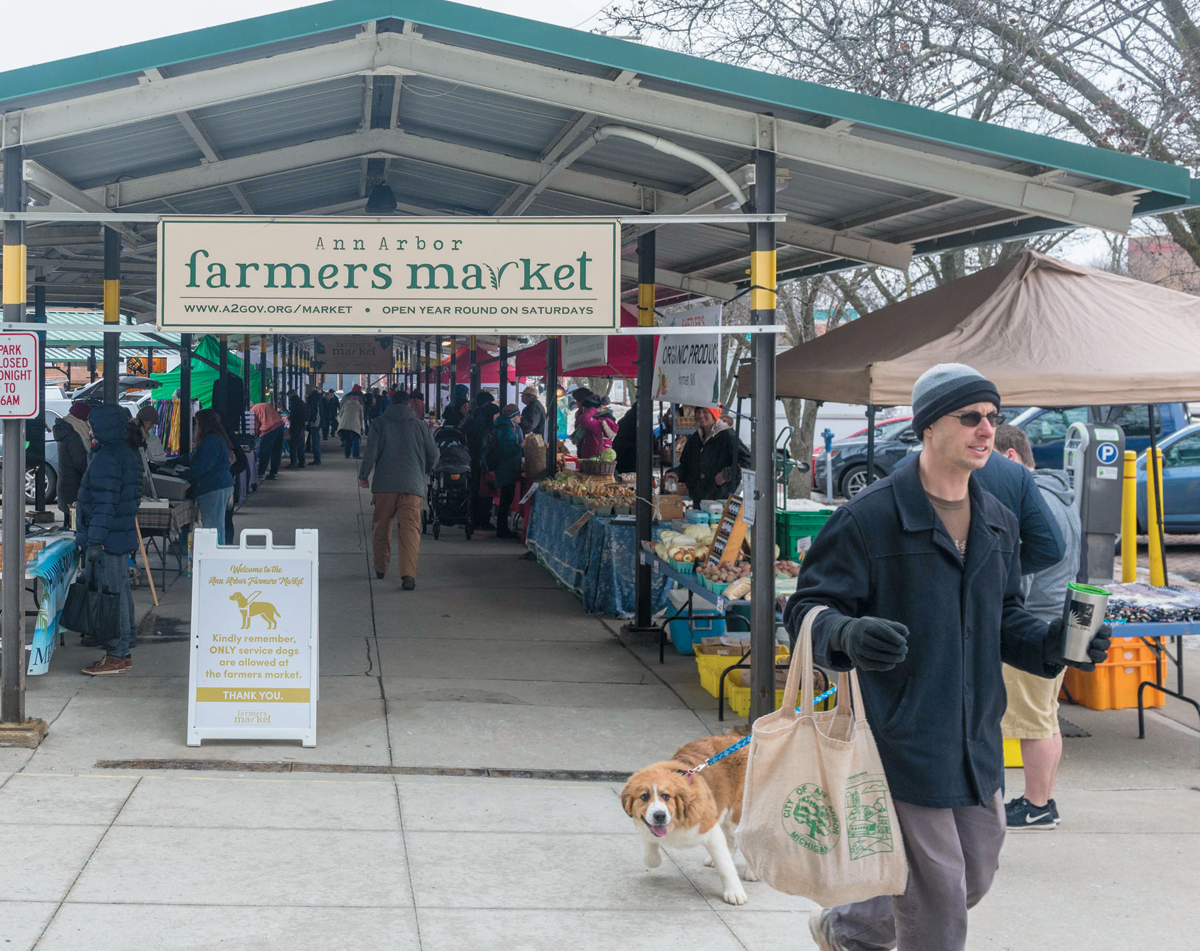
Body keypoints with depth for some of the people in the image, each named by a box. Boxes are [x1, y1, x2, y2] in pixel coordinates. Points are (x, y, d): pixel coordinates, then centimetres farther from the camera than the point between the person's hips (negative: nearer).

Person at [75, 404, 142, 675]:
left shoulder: (106, 459, -18)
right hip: (123, 535, 10)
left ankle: (116, 656, -3)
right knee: (120, 592, 16)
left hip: (107, 540, -10)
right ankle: (122, 653, 25)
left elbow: (105, 503, -23)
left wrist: (95, 541, -23)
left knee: (109, 594, -6)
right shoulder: (128, 454, 13)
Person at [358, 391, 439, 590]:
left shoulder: (381, 423, 5)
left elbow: (371, 452, -2)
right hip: (412, 485, -1)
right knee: (410, 529, -8)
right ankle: (408, 574, -22)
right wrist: (425, 472, 30)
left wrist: (363, 475, 9)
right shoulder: (419, 425, 7)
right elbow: (433, 454, 11)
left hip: (384, 484, 1)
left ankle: (380, 568, 28)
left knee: (381, 526, 17)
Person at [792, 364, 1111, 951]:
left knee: (972, 881, 18)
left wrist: (1049, 643, -1)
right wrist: (849, 635, -33)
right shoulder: (869, 517, -11)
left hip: (976, 746, 7)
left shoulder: (999, 523, 11)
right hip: (903, 742, -7)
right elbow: (807, 610, -10)